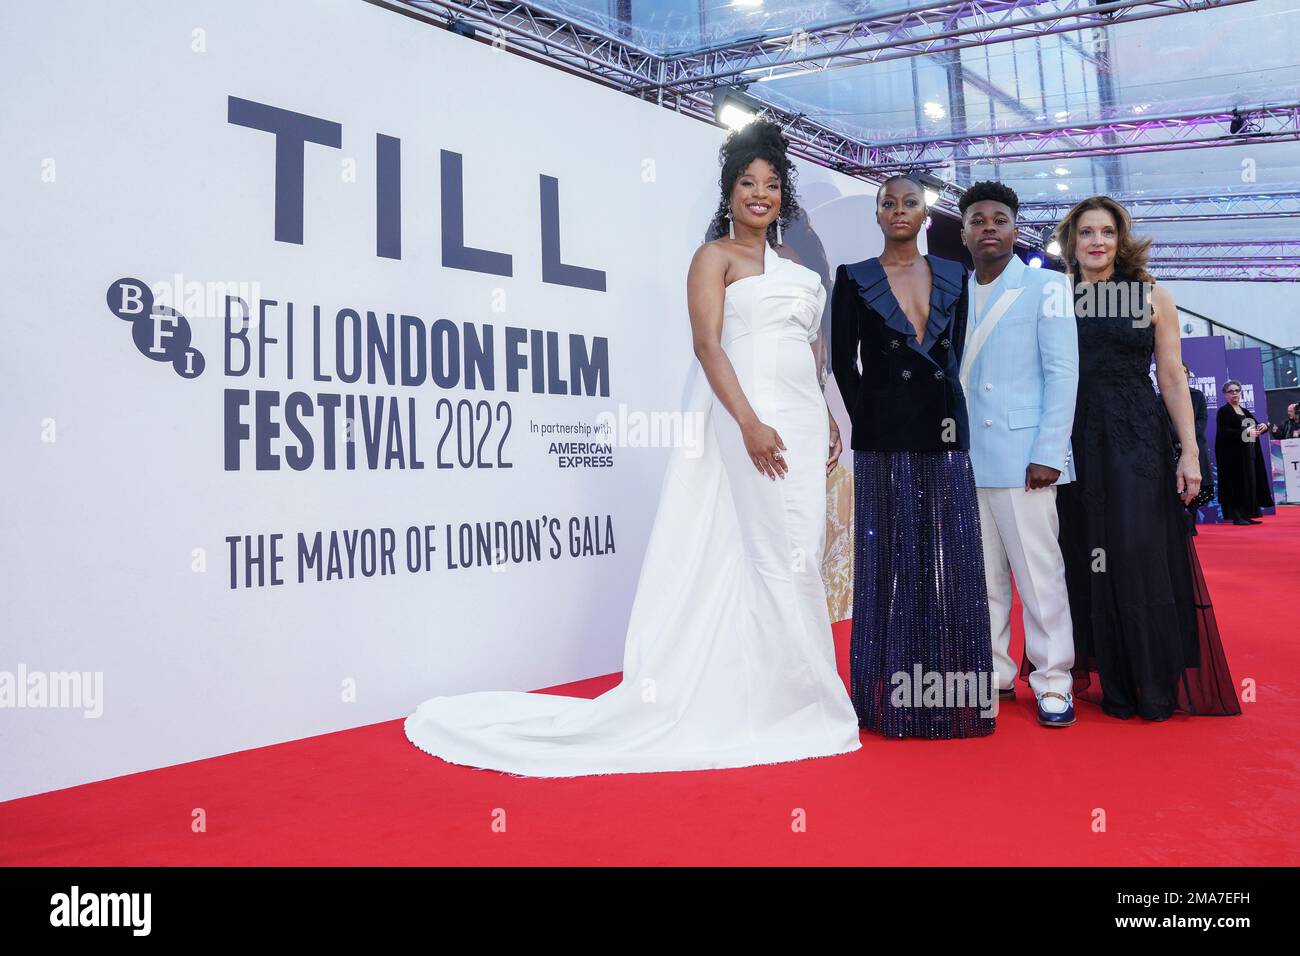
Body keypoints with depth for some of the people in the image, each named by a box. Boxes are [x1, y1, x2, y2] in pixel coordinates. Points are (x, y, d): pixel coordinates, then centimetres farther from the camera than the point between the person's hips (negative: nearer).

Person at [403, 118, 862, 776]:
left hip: (802, 422, 7)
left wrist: (827, 420, 15)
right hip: (748, 418, -7)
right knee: (771, 557, -7)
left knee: (797, 559, 8)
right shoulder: (716, 256, 0)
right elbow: (708, 346, -12)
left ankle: (790, 698, 18)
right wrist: (750, 422, -22)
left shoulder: (791, 268, 22)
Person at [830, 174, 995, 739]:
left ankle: (950, 694, 16)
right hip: (885, 438, -3)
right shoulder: (854, 279, 4)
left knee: (952, 561, 4)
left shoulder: (953, 275, 12)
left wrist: (946, 413, 5)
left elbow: (955, 352, 13)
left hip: (944, 434, 3)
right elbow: (843, 361, 2)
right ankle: (891, 699, 9)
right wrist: (868, 422, 0)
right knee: (890, 560, 1)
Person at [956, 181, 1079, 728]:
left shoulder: (1045, 287, 3)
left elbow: (1062, 372, -4)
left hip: (1022, 454, -4)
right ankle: (993, 674, 19)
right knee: (983, 576, 9)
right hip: (964, 458, 4)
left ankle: (1052, 681, 11)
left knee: (1039, 574, 0)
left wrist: (1048, 453, -12)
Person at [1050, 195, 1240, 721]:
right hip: (1075, 446, 1)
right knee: (1088, 562, 3)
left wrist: (1189, 452, -3)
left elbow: (1172, 379, 4)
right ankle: (1110, 684, 15)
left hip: (1138, 445, -1)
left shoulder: (1153, 297, 6)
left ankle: (1154, 687, 8)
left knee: (1141, 558, -4)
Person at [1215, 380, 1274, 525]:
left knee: (1251, 483, 5)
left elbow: (1255, 428, 17)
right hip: (1233, 454, -7)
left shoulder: (1245, 411, 18)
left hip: (1249, 453, 7)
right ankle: (1237, 516, -8)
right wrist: (1244, 431, -23)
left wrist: (1263, 426, -6)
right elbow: (1223, 432, -16)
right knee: (1236, 483, -9)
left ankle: (1247, 515, 9)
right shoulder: (1223, 411, -4)